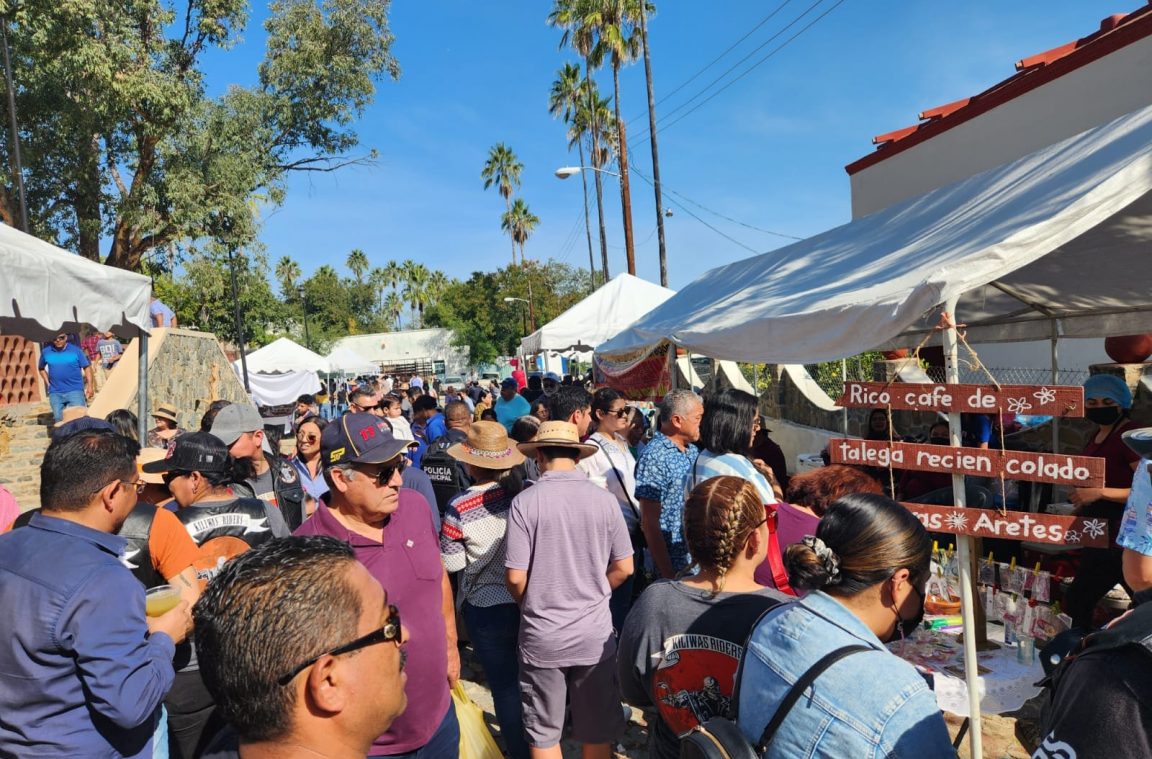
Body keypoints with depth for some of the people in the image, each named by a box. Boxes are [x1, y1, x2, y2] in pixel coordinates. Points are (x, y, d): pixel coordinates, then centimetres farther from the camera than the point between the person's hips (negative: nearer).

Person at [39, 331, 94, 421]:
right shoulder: (46, 352, 6)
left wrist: (90, 385, -3)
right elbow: (42, 368, 22)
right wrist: (47, 383, 11)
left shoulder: (75, 350, -1)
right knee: (59, 419, 7)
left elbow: (87, 367, 3)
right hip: (55, 393, 3)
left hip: (75, 391, -3)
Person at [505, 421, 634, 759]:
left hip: (542, 636, -2)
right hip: (595, 633, 2)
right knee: (598, 732, 18)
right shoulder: (604, 500, -6)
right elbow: (623, 568, 0)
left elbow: (516, 577, -13)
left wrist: (530, 605, 8)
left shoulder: (524, 502, -14)